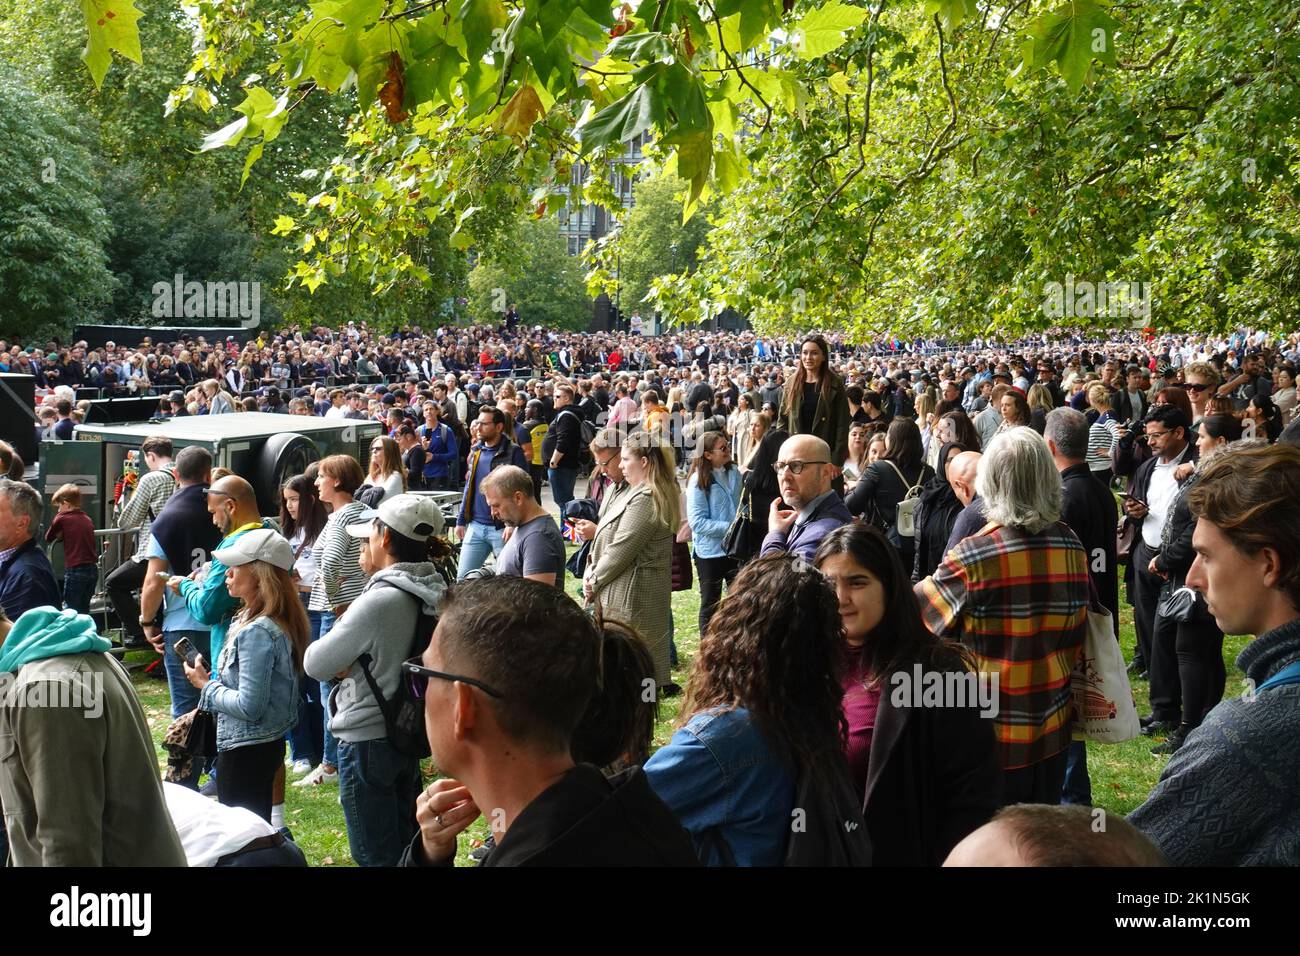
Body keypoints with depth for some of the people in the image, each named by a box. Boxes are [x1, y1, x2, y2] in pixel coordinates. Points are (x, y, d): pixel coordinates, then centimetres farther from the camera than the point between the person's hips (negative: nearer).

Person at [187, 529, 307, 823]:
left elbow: (249, 707, -24)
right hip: (269, 742, 10)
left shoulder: (257, 632, -23)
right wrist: (213, 681, 3)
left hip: (245, 751, -10)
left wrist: (206, 685, -11)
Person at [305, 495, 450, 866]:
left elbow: (316, 664, -17)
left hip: (367, 741, -8)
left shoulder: (380, 600, -24)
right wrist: (350, 662, -3)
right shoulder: (433, 593, 0)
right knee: (406, 847, 20)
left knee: (376, 856, 6)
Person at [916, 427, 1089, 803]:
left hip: (994, 733, -5)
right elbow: (1076, 635, 9)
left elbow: (916, 609, -10)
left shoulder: (974, 555, -21)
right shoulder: (1072, 547, -2)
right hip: (1053, 727, 5)